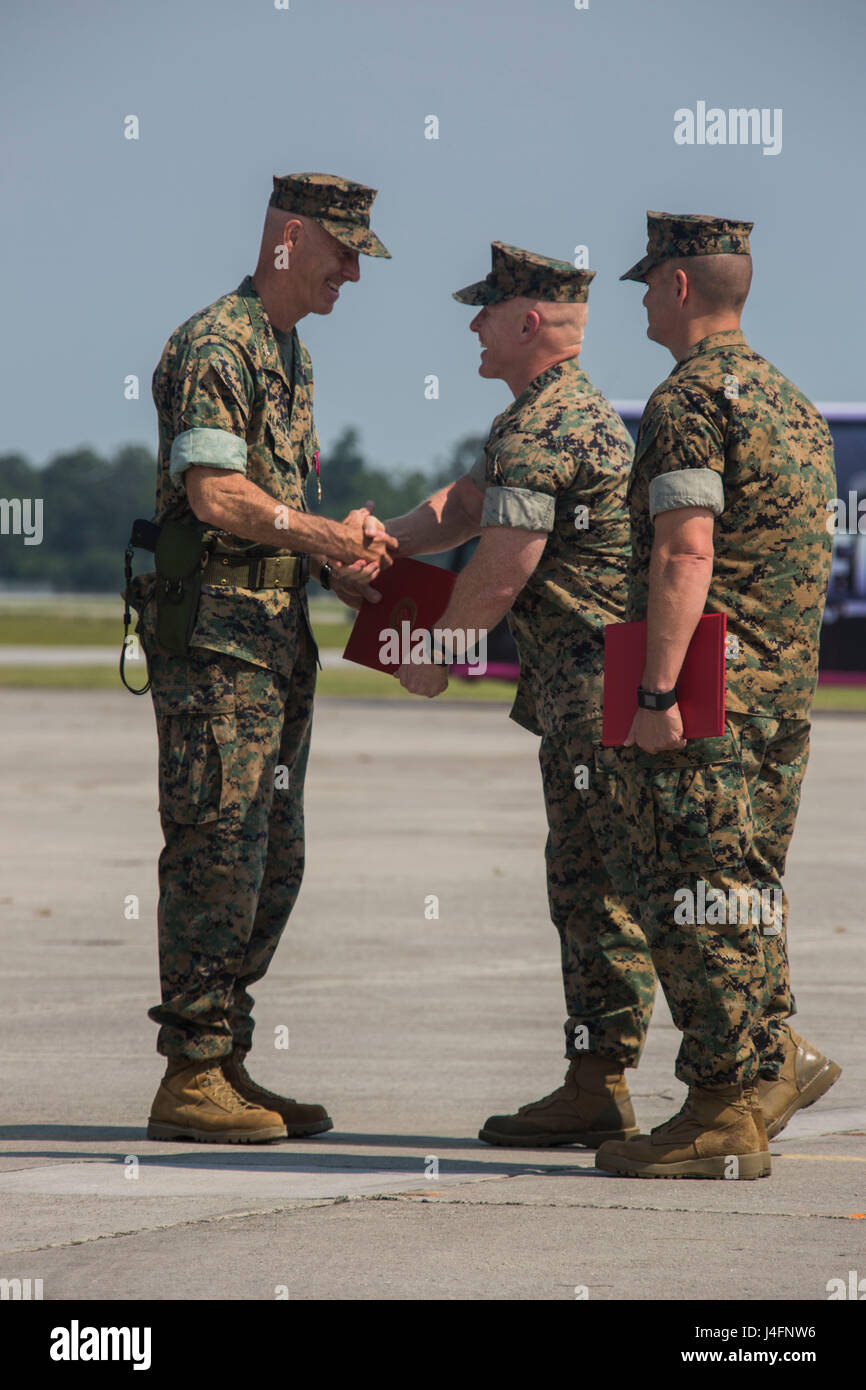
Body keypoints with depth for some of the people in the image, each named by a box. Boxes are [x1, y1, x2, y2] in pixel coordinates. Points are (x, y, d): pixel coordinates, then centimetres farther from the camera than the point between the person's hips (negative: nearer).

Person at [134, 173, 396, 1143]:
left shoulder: (291, 355, 19)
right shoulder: (215, 348, -12)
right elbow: (214, 495, -21)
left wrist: (337, 555, 9)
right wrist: (329, 539, -14)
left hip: (276, 632, 10)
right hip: (214, 633, -10)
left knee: (270, 859, 10)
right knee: (217, 849, -10)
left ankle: (226, 1063, 15)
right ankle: (190, 1078, -7)